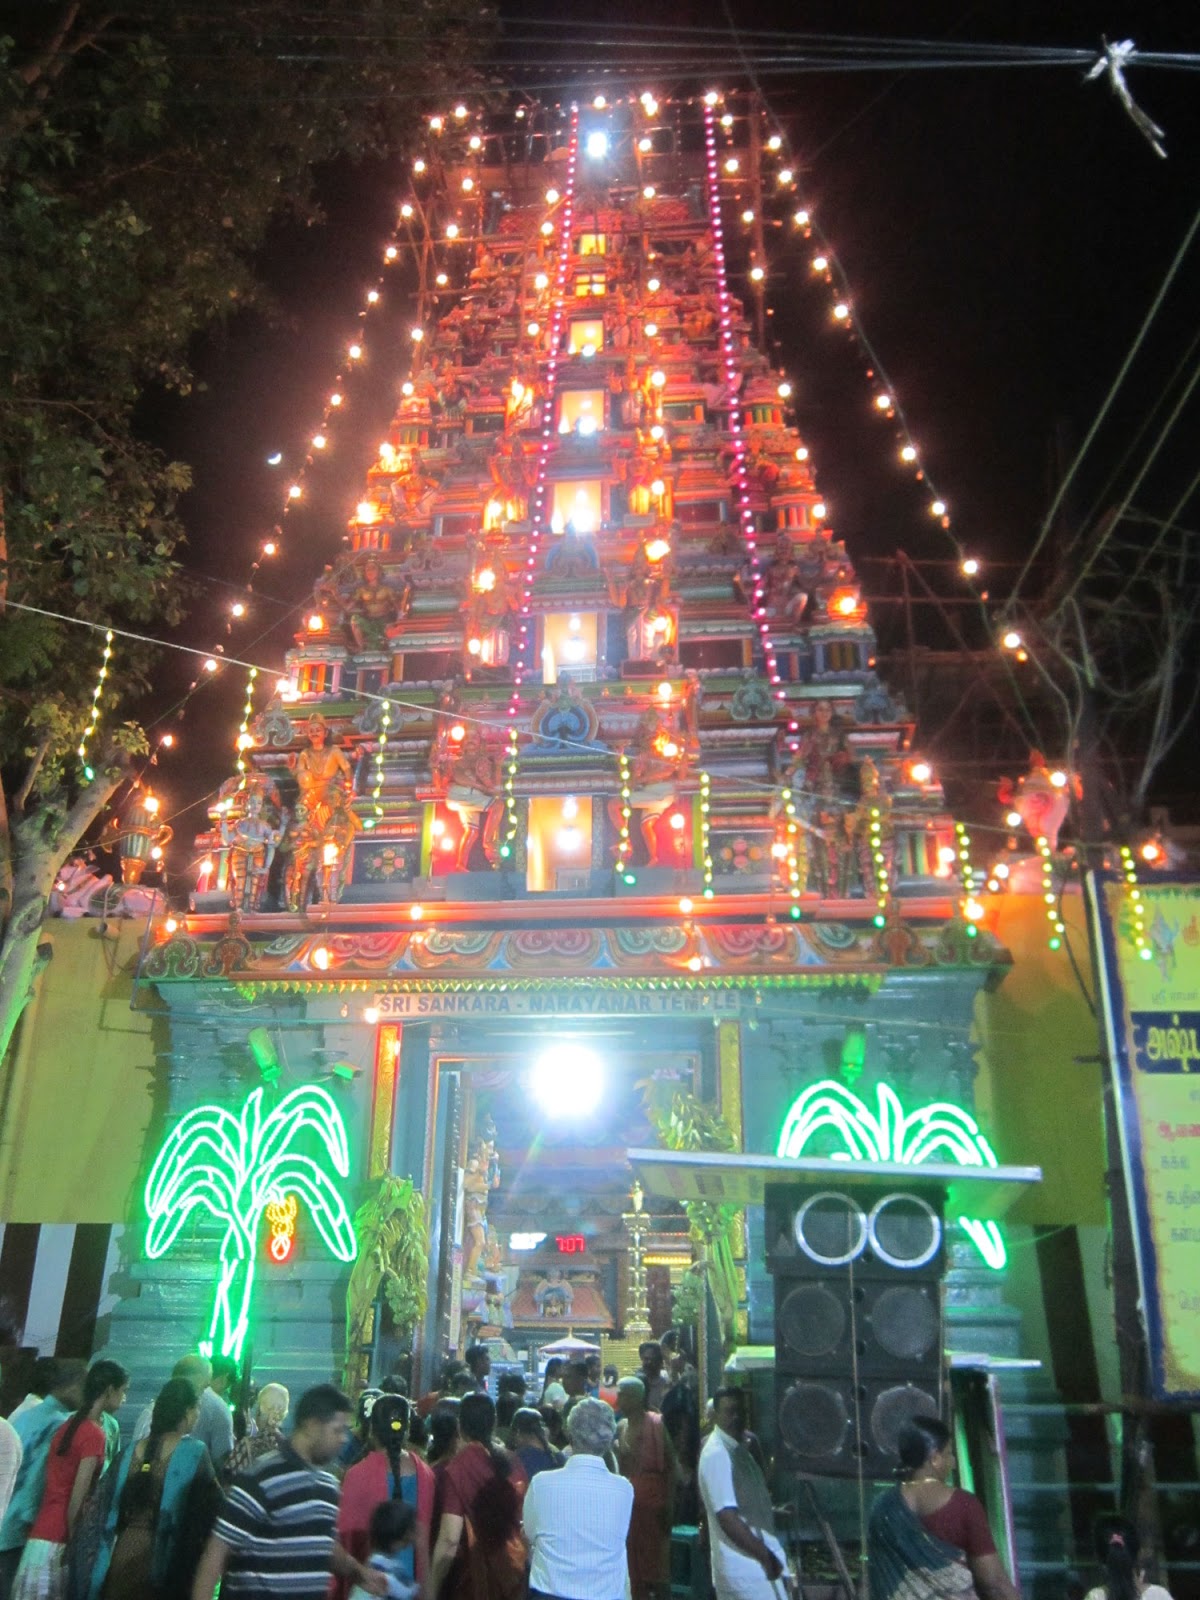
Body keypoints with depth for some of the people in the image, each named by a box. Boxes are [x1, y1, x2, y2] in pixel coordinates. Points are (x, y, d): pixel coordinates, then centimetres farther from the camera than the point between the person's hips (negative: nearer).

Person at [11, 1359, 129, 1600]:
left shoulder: (68, 1425, 11)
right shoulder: (94, 1434, -14)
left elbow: (58, 1486, 12)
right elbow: (78, 1496, -16)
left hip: (42, 1533, 8)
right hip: (59, 1540, -8)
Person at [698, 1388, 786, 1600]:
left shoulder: (738, 1448, 11)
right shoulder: (716, 1454, -19)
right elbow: (727, 1517, -23)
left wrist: (775, 1511, 9)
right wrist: (766, 1556, -19)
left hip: (747, 1564, 9)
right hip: (746, 1568, -9)